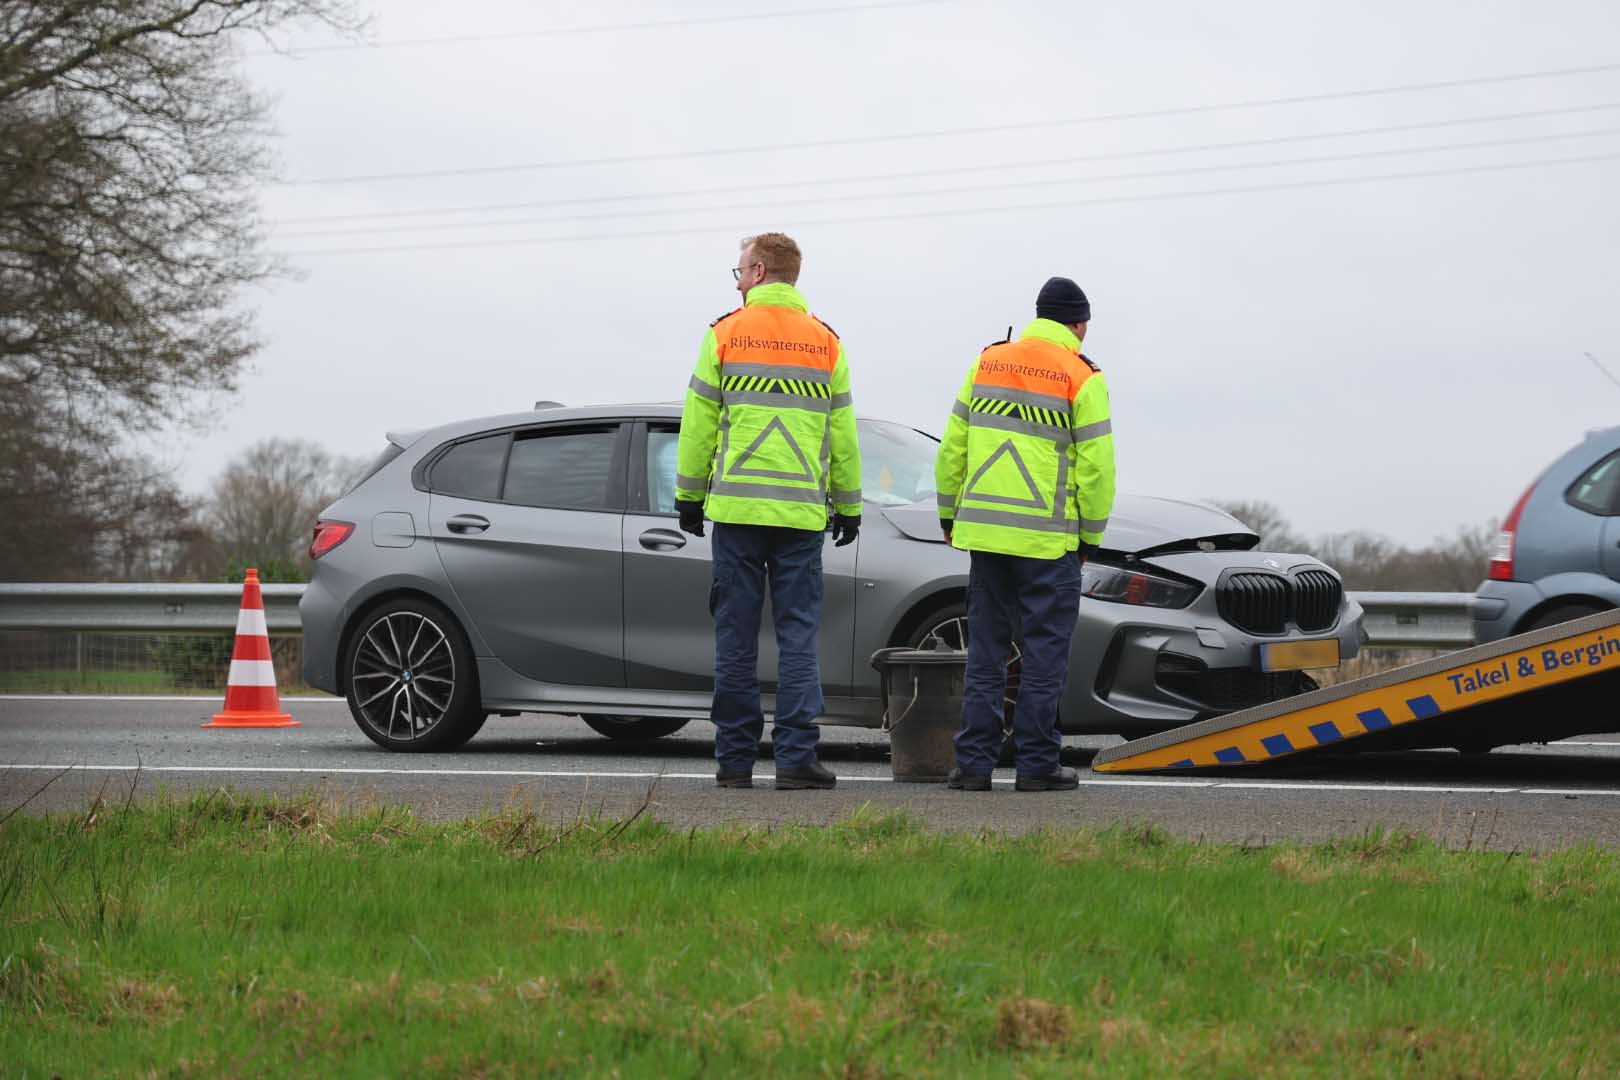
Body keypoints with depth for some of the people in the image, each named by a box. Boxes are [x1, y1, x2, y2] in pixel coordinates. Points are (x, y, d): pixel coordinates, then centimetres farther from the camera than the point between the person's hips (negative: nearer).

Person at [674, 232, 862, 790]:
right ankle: (796, 755, -6)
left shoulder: (725, 335, 1)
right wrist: (848, 507, 16)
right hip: (802, 513, 1)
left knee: (736, 634, 3)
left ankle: (735, 759, 4)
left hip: (735, 507, -1)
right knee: (798, 633, 2)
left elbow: (698, 425, 2)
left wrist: (689, 496, 10)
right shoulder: (826, 343, 6)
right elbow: (842, 435, 9)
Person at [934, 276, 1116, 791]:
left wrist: (949, 514, 20)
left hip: (984, 533, 4)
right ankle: (1037, 765, 3)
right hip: (1050, 540, -4)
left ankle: (973, 763, 6)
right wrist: (1090, 536, 3)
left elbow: (952, 447, 10)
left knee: (985, 652, 9)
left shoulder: (987, 363, 10)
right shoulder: (1081, 378, -5)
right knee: (1044, 654, 3)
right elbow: (1096, 466, -7)